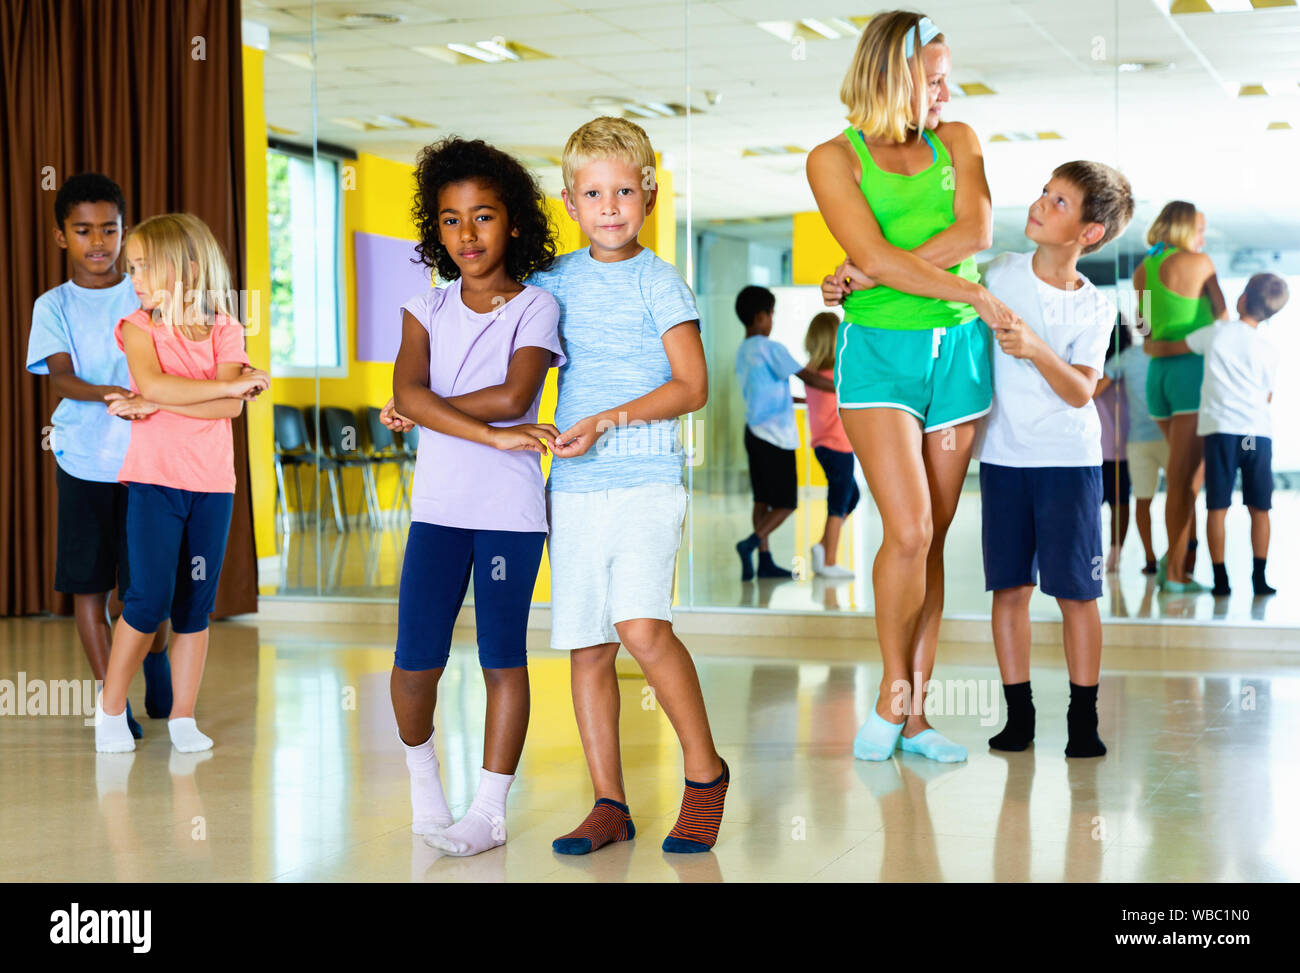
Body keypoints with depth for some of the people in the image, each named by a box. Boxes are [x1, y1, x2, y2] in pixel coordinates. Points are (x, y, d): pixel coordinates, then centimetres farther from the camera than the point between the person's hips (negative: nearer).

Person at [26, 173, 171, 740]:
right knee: (89, 582, 1)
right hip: (84, 458, 0)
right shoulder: (54, 306, 3)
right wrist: (106, 395, -30)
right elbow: (60, 377, -10)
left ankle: (156, 661, 35)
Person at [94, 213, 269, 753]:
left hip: (211, 485, 2)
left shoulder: (224, 331, 4)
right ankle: (110, 709, 9)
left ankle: (183, 717, 14)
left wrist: (155, 405, -15)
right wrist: (231, 384, -16)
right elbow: (152, 384, -19)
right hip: (154, 481, -2)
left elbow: (229, 409, -10)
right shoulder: (138, 327, 2)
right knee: (150, 599, -8)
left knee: (196, 603, 5)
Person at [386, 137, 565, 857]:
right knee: (416, 658, -1)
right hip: (438, 505, 3)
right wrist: (490, 434, -17)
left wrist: (428, 410, -7)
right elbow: (407, 393, -8)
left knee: (503, 657, 1)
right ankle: (422, 781, 25)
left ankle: (489, 810, 9)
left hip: (511, 508, -2)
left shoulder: (535, 309, 1)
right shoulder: (427, 310, 9)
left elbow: (511, 397, -15)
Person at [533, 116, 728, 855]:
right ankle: (610, 805, 15)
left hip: (646, 478, -5)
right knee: (586, 647, 5)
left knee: (642, 627, -20)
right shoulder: (554, 281, 12)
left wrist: (606, 420, -16)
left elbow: (692, 386, -6)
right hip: (574, 485, 5)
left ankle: (705, 770, 0)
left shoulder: (657, 281, -1)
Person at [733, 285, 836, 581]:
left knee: (763, 500, 9)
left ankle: (764, 560, 8)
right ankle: (751, 543, -18)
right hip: (776, 435, -8)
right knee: (786, 503, -3)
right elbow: (808, 378, -13)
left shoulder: (742, 352, 13)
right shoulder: (771, 349, -13)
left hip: (754, 432, 8)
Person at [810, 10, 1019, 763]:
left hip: (957, 348, 4)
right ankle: (891, 692, 6)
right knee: (910, 531, -15)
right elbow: (875, 257, -13)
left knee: (934, 538, 3)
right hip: (878, 349, -4)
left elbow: (975, 231, -6)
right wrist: (975, 294, -14)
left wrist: (871, 274, -12)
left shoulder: (957, 141, 12)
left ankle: (914, 714, 9)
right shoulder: (835, 158, 0)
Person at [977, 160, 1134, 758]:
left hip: (1069, 460, -2)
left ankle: (1083, 720, 7)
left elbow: (1080, 391, -13)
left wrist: (1035, 348, -29)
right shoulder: (999, 273, 2)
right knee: (1009, 586, 2)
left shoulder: (1094, 308, -3)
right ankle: (1018, 714, 11)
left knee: (1076, 590, -2)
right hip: (1003, 456, 2)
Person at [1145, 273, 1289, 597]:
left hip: (1221, 428, -2)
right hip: (1259, 431, 2)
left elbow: (1169, 348, 16)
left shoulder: (1216, 333, 5)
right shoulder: (1270, 349, 10)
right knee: (1259, 508, 8)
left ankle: (1221, 578, -1)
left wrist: (1151, 347, 37)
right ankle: (1260, 577, 5)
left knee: (1217, 508, 1)